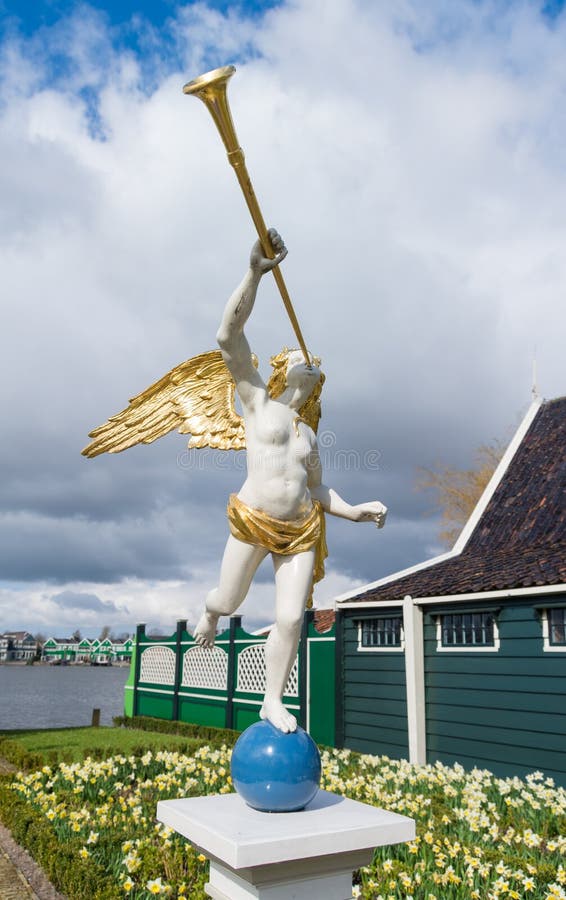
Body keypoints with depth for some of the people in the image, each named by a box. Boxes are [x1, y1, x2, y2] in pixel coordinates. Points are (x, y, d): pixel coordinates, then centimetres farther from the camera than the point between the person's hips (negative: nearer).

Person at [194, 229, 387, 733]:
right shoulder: (258, 401, -1)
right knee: (228, 602, 12)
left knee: (291, 620, -1)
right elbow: (228, 337, -14)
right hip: (252, 525, -4)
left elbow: (318, 490, 14)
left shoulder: (309, 435, 15)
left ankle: (273, 701, 19)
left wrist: (353, 510, -6)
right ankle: (209, 613, 51)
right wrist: (255, 272, -23)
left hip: (302, 531, 4)